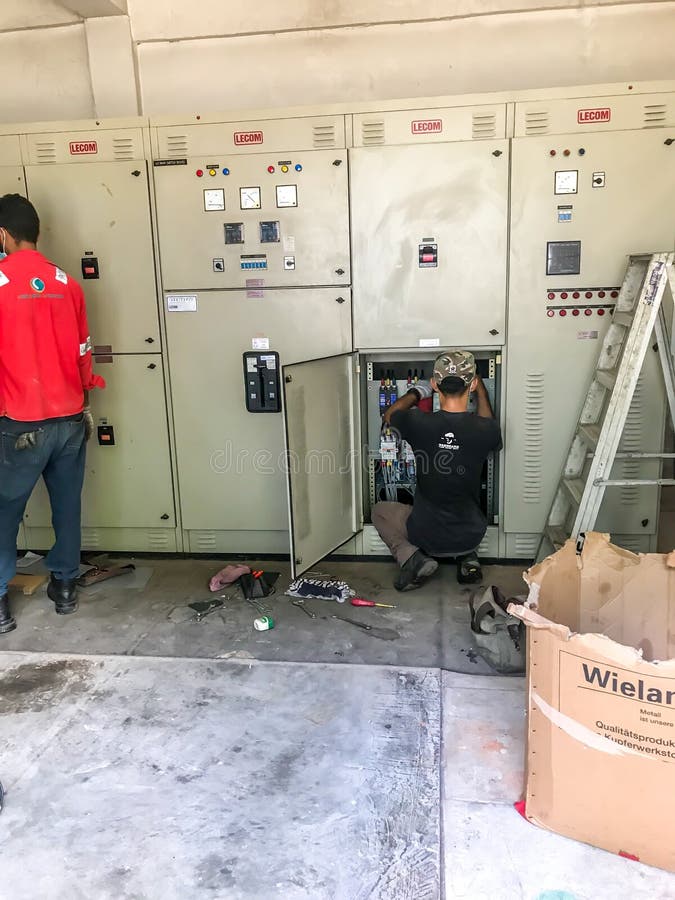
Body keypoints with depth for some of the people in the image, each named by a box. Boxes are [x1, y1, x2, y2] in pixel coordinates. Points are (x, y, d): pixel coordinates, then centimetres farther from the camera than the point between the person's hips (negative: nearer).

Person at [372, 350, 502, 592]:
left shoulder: (419, 424, -20)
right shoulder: (485, 430, -17)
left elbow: (389, 415, 5)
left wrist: (417, 392, 19)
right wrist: (481, 390, 23)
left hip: (426, 535, -2)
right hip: (470, 537, 2)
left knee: (380, 510, 26)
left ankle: (411, 556, 1)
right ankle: (467, 557, 12)